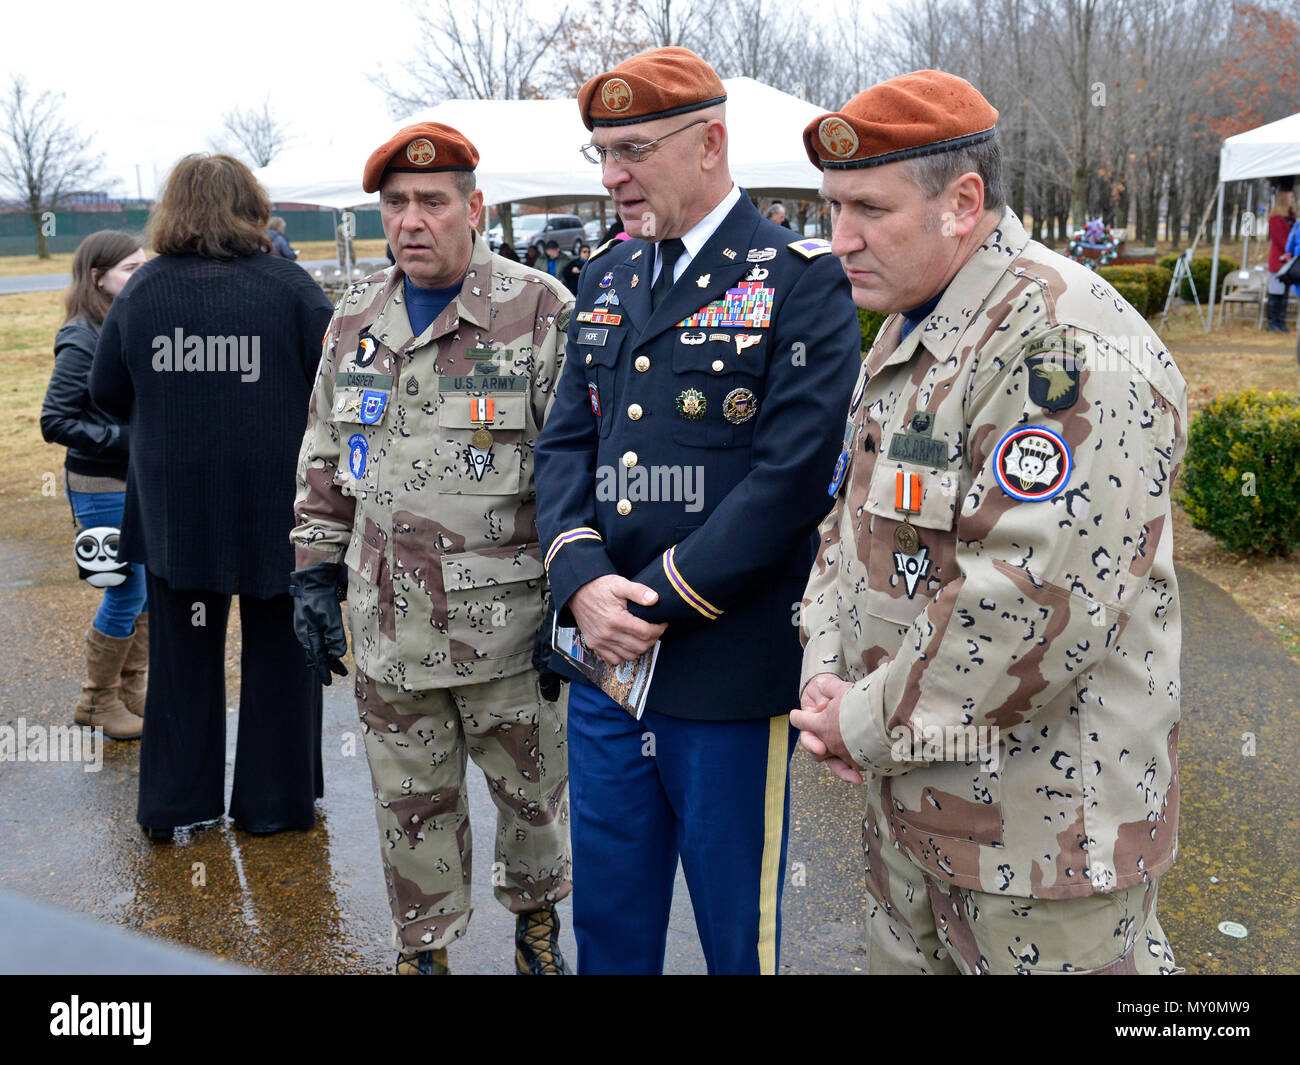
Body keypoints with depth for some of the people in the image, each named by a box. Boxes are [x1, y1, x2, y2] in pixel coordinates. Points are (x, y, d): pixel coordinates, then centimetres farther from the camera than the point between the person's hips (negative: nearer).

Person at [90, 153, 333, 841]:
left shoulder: (142, 290, -1)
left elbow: (107, 393, 6)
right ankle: (275, 802, 21)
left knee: (181, 655, 14)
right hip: (277, 501, -2)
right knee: (278, 653, 11)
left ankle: (172, 807, 24)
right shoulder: (287, 284, -9)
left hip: (172, 506, 2)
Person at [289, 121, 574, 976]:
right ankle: (424, 948, 38)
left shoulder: (540, 311, -8)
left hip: (506, 622, -3)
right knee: (412, 805, 16)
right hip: (387, 624, 4)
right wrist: (316, 571, 10)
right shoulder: (356, 318, 8)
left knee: (533, 786, 15)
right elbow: (324, 459, 15)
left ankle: (537, 916, 42)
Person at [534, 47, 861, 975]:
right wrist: (582, 580, -10)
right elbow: (567, 443, 8)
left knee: (739, 933, 14)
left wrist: (659, 601, -16)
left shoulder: (803, 282, -9)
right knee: (608, 924, 21)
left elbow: (792, 474, -17)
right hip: (604, 660, 6)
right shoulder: (606, 279, 11)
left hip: (731, 677, -5)